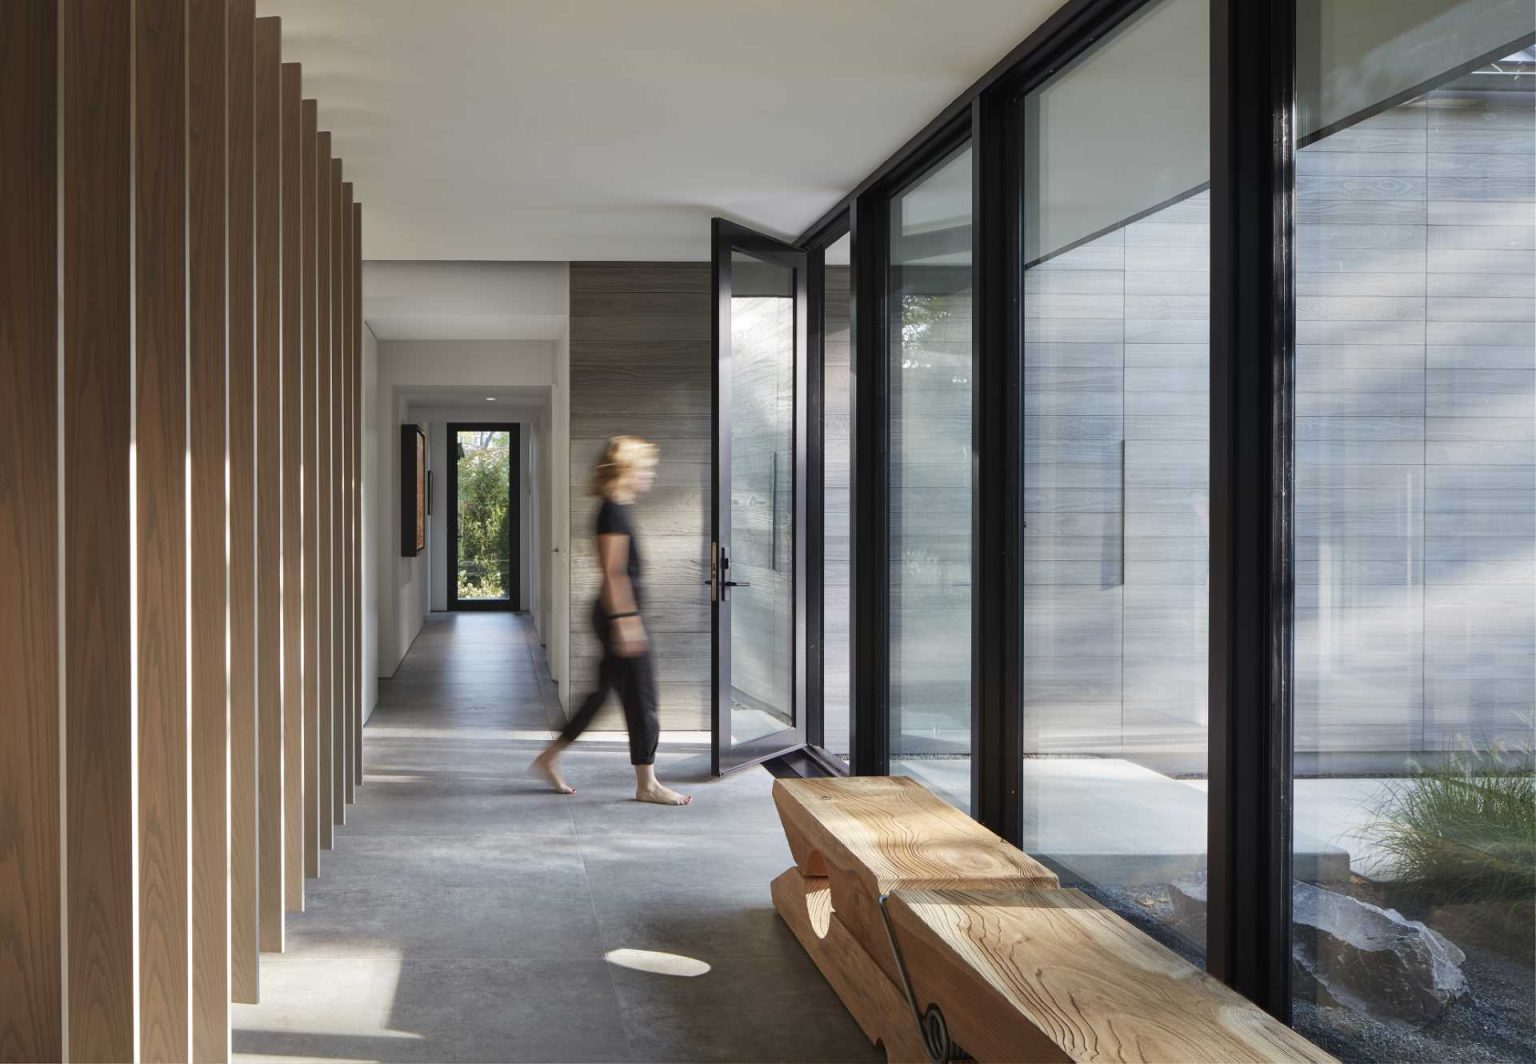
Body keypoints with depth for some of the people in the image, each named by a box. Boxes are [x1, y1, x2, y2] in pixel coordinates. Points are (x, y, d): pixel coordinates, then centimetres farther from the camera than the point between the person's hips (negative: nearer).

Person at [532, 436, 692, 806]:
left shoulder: (617, 509, 15)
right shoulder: (614, 512, -15)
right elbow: (613, 572, -20)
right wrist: (625, 621, -22)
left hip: (620, 612, 10)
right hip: (621, 610, -10)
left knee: (603, 690, 15)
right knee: (640, 697, -3)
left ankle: (550, 757, 23)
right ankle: (646, 784, 4)